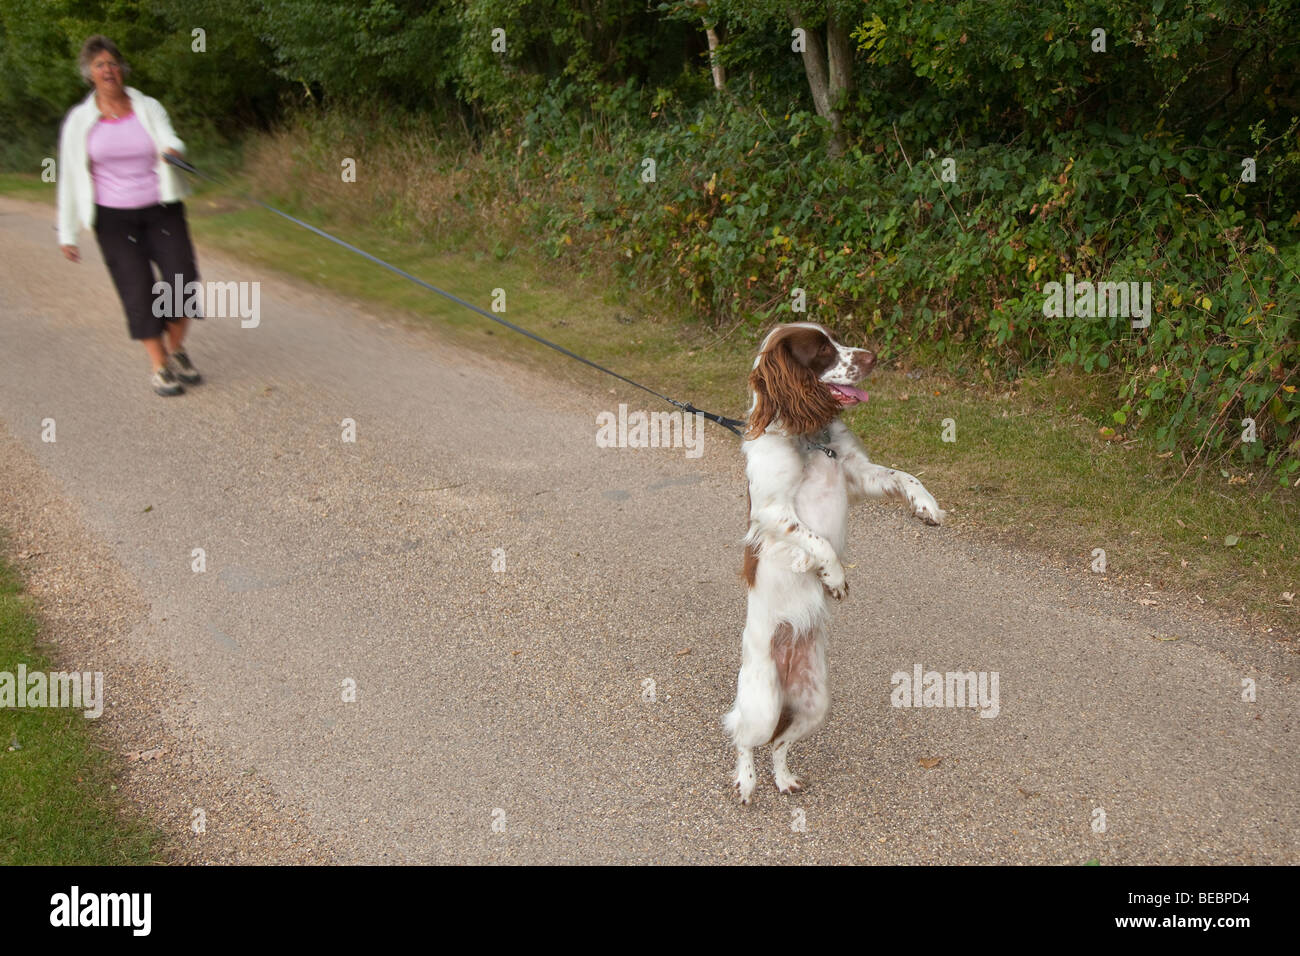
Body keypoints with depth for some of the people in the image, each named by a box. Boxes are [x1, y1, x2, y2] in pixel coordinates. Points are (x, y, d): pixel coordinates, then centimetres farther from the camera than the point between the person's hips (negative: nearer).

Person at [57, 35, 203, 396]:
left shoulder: (149, 108, 3)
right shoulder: (79, 120, 1)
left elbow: (169, 139, -14)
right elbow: (70, 177, 4)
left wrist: (172, 150, -40)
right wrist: (67, 233, 3)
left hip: (161, 210, 1)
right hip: (114, 217, -1)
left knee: (183, 279, -9)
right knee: (138, 292, -5)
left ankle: (176, 350, 17)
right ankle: (160, 367, 8)